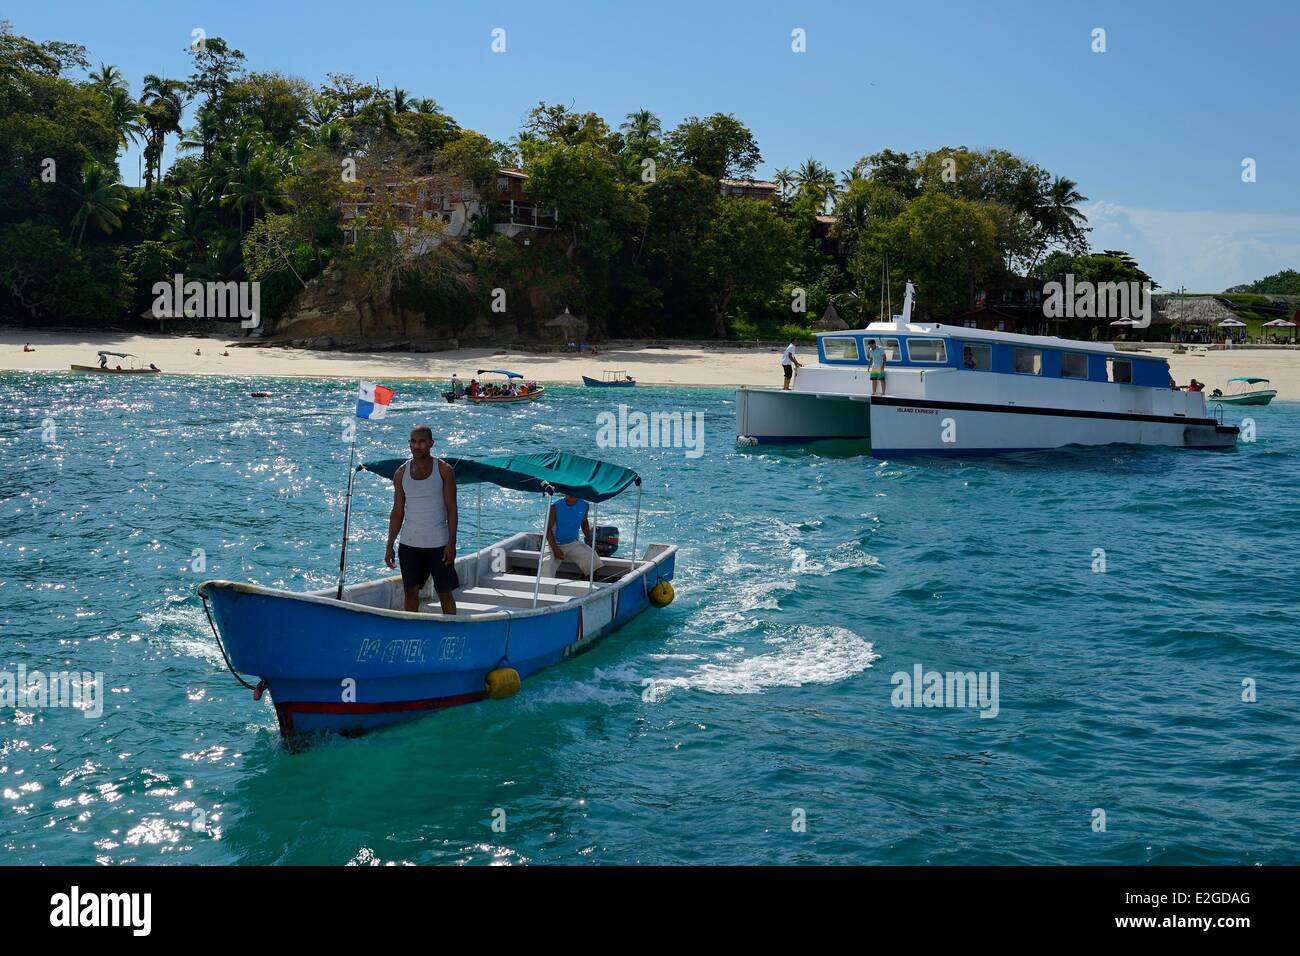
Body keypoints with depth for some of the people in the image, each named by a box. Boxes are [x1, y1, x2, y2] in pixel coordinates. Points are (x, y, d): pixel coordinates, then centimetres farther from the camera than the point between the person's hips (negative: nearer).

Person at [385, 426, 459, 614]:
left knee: (445, 592, 4)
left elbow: (451, 508, -5)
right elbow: (397, 512, 8)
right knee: (410, 591, 6)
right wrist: (389, 546, 3)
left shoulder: (444, 470, -3)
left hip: (438, 543, -3)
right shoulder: (401, 473, 5)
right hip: (409, 543, 3)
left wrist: (451, 543, -12)